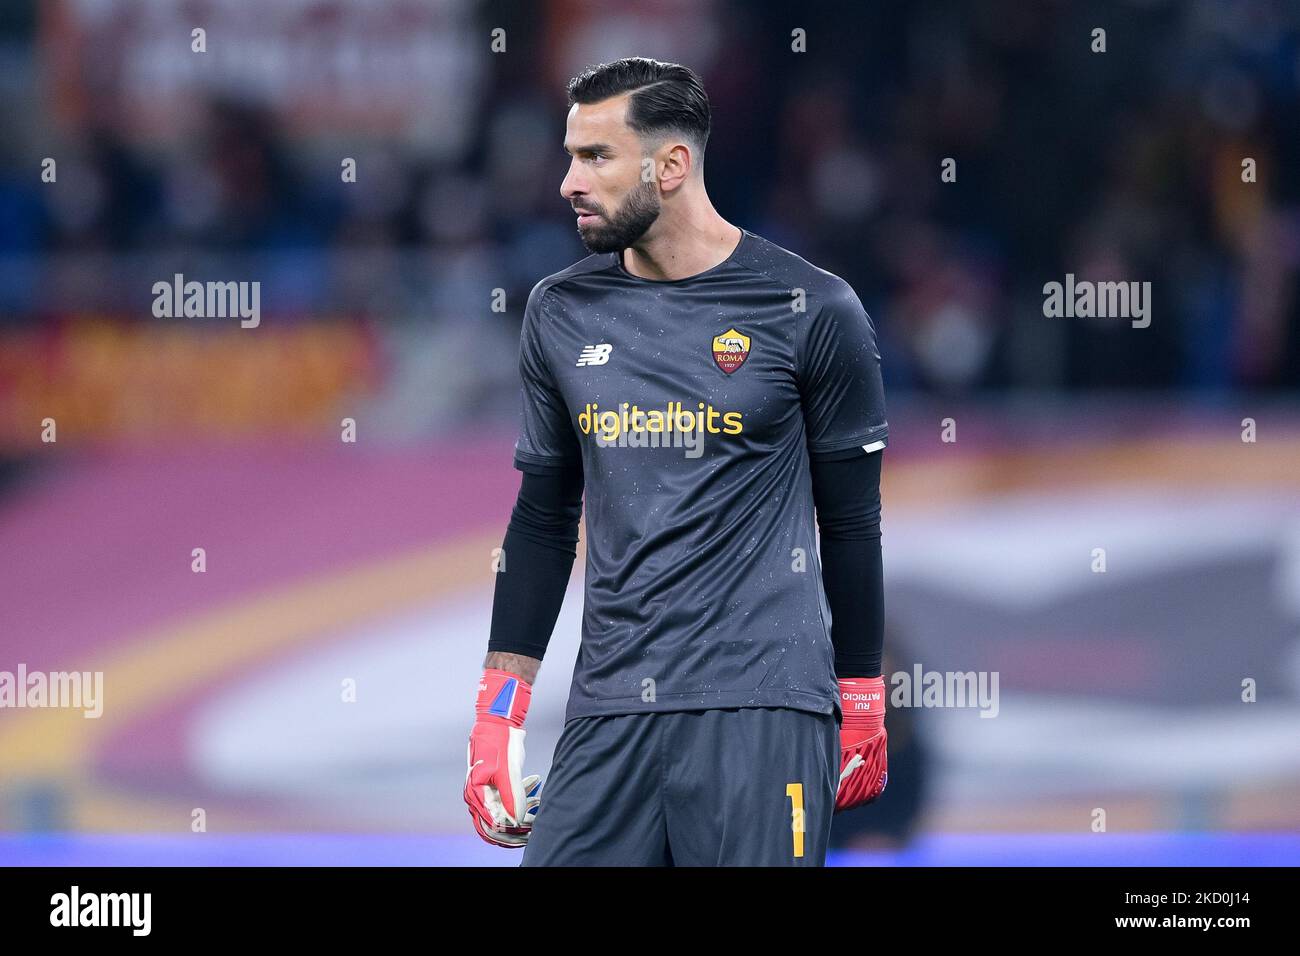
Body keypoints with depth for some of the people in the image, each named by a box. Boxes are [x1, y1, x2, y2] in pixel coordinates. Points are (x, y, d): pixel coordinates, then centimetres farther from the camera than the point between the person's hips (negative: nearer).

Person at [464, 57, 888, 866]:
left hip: (762, 710, -4)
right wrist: (498, 711, 12)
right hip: (608, 717, 4)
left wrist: (863, 711, 6)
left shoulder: (811, 311, -1)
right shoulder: (561, 313, 11)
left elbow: (852, 523, 4)